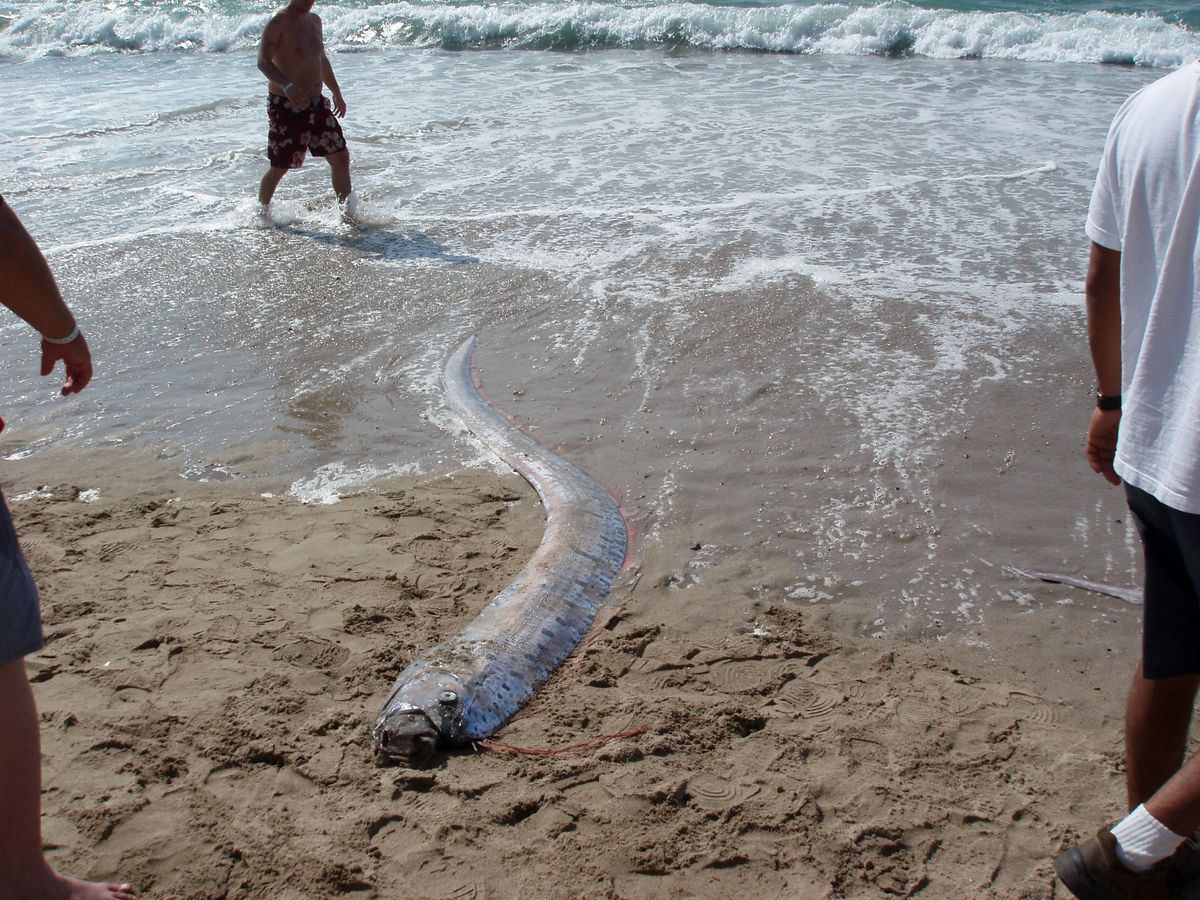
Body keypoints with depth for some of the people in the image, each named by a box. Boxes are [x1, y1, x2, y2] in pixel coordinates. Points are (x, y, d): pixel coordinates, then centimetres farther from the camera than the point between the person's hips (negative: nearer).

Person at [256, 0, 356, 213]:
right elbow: (263, 62, -23)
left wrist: (336, 93, 28)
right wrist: (287, 86, -39)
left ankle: (349, 215, 10)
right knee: (279, 168, 2)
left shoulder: (315, 20, 11)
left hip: (316, 102, 7)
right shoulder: (278, 23, -13)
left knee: (340, 156, 2)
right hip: (285, 106, -7)